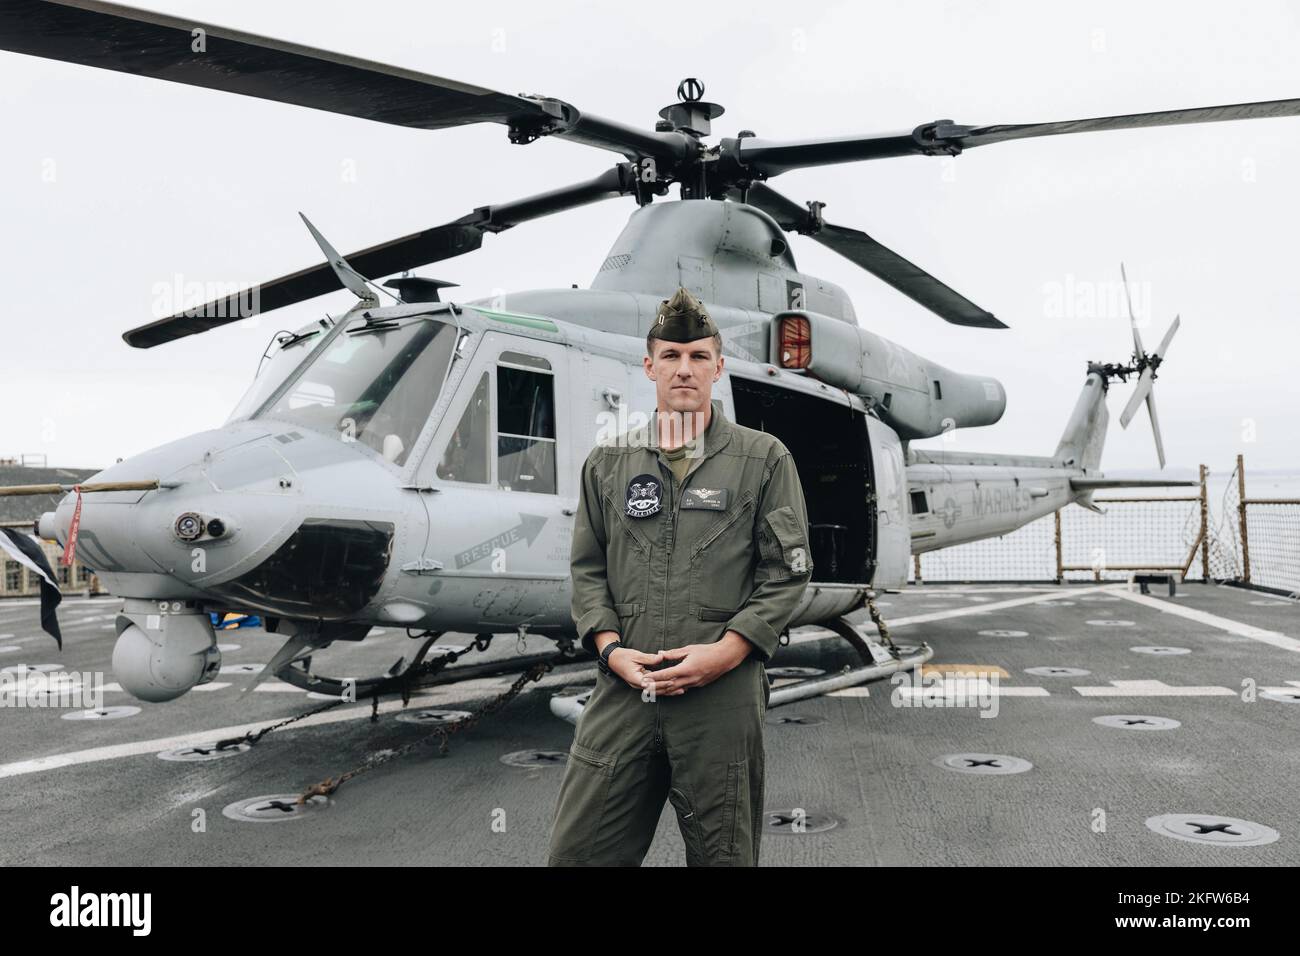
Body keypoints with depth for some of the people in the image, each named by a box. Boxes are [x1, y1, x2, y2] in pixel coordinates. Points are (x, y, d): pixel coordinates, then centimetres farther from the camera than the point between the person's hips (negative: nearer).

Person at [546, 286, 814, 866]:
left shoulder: (764, 459, 5)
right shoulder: (607, 464, 12)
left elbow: (787, 571, 2)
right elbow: (586, 569, 13)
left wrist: (726, 651, -10)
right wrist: (609, 646, -4)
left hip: (724, 693, -2)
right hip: (623, 689, 2)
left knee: (723, 856, 10)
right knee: (575, 853, 4)